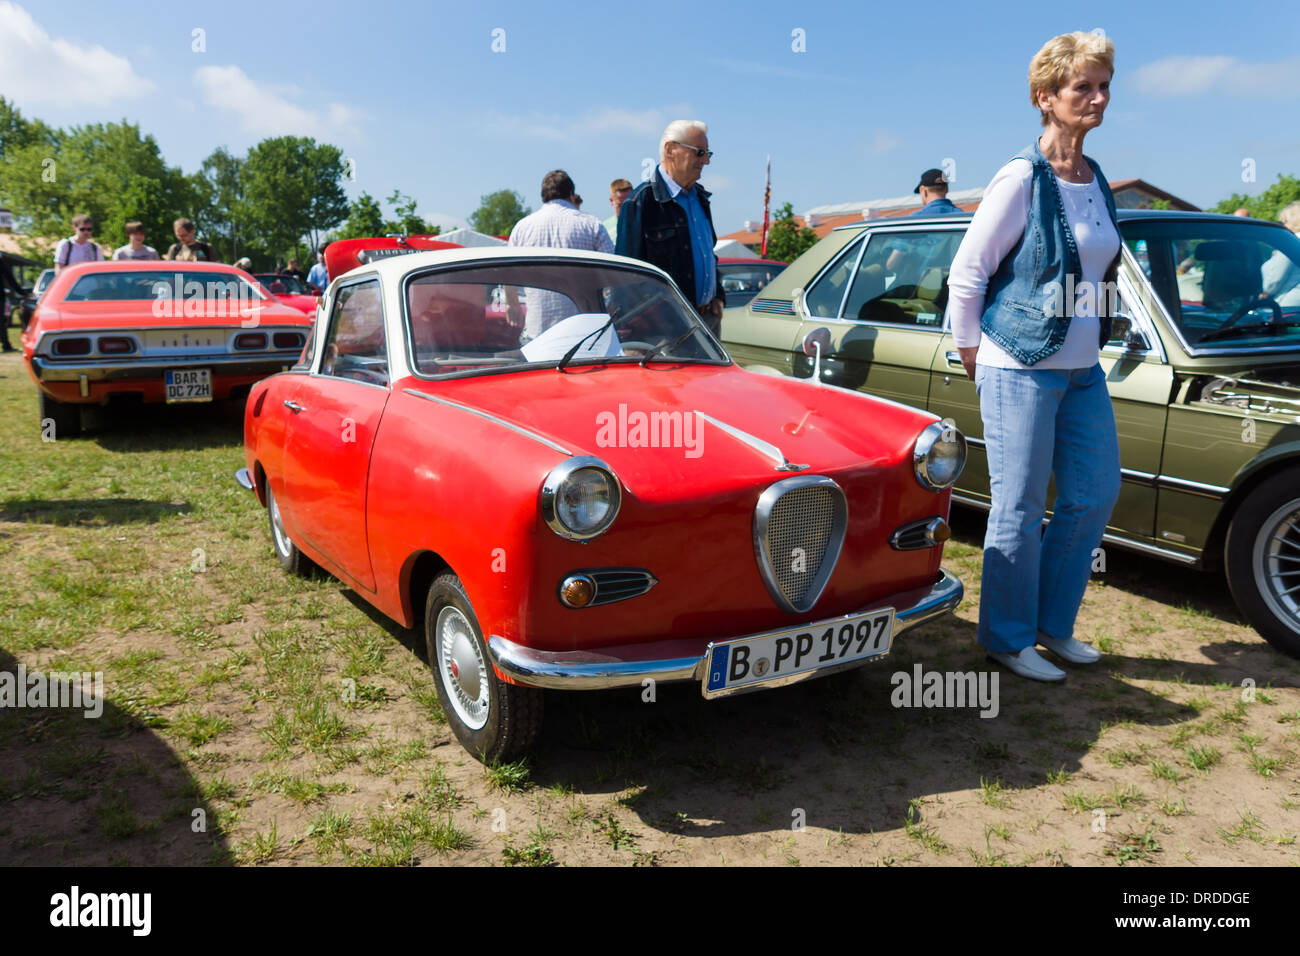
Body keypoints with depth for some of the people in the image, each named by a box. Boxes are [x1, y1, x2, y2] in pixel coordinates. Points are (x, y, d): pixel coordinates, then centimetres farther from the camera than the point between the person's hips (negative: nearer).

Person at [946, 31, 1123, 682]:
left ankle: (1053, 624, 27)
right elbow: (966, 273, -10)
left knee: (1095, 495, 11)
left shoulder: (1096, 181, 11)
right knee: (1020, 510, -1)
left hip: (1081, 370, 8)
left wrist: (1091, 346, 17)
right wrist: (971, 354, -5)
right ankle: (1008, 640, 15)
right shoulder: (1022, 179, -11)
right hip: (1020, 371, -8)